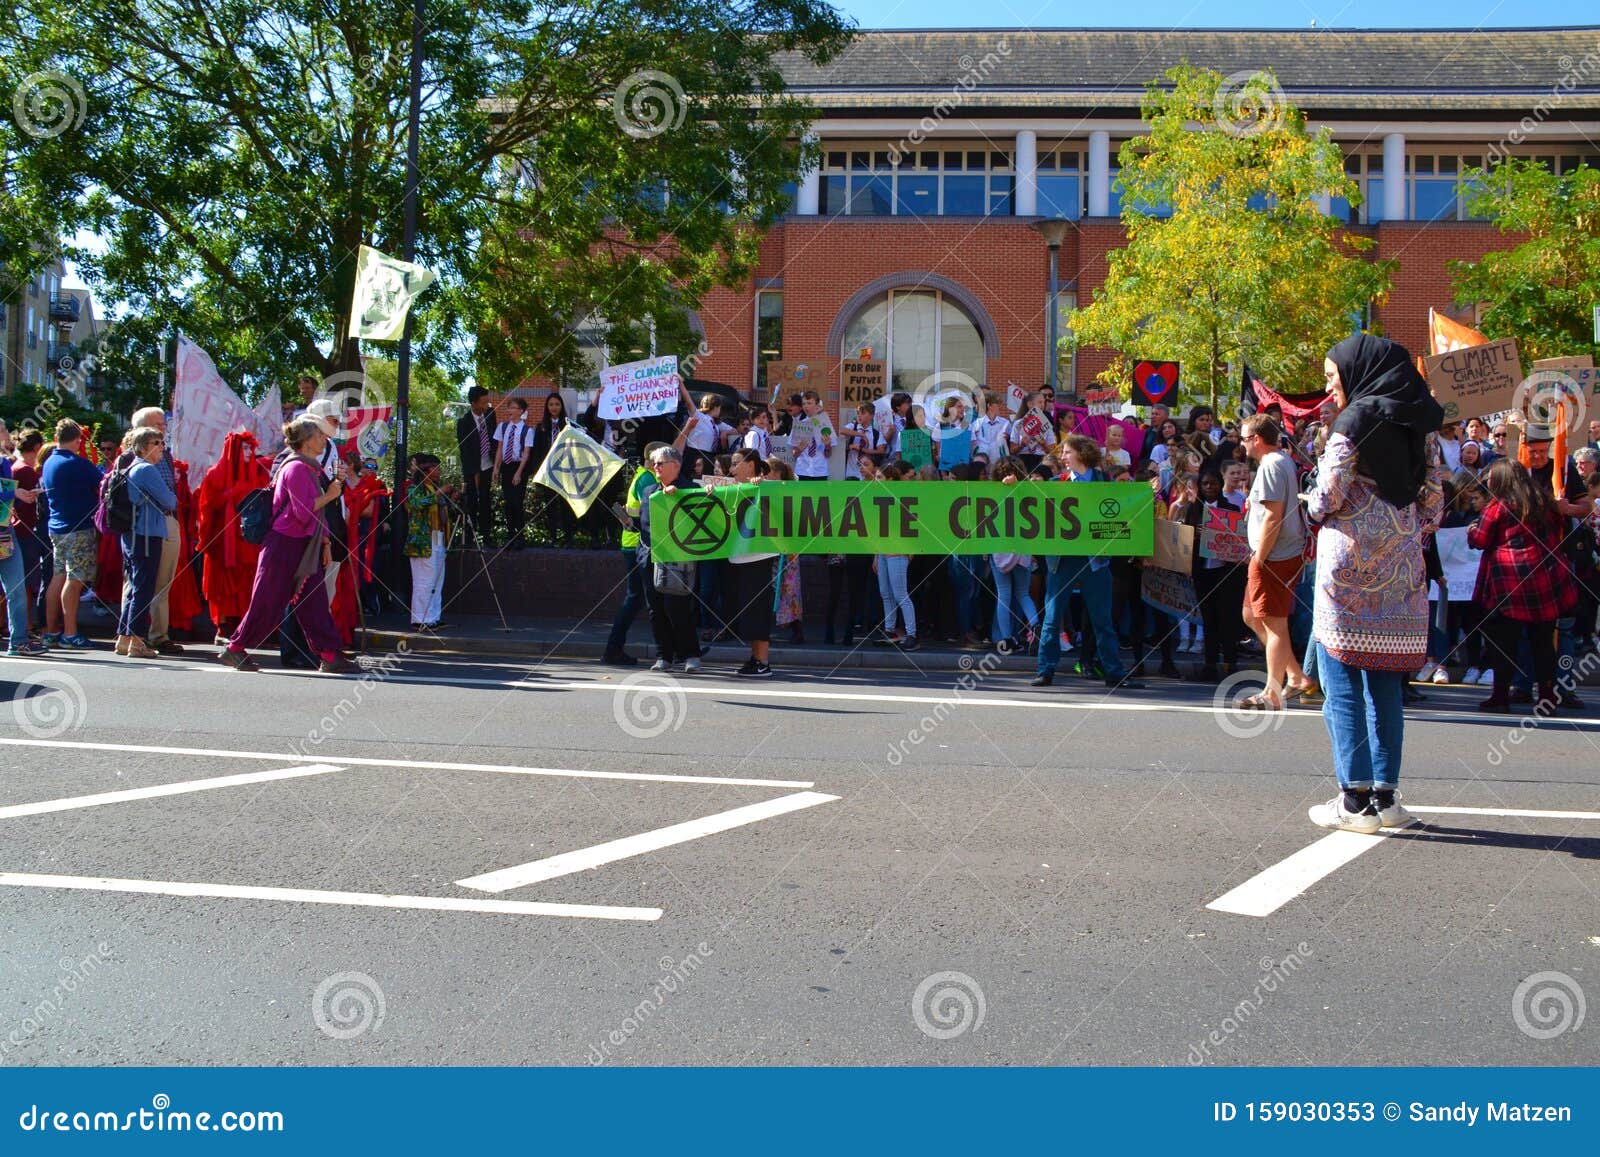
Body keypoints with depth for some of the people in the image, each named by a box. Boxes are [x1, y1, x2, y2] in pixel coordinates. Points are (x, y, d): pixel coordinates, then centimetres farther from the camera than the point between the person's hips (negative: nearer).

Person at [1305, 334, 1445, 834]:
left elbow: (1327, 500, -14)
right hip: (1401, 568, 7)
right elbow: (1434, 498, 11)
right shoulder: (1418, 426, 11)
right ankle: (1386, 796, 12)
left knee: (1342, 683, -2)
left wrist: (1310, 506, 7)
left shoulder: (1355, 422, -9)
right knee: (1385, 681, 11)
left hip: (1349, 563, -7)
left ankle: (1356, 799, -3)